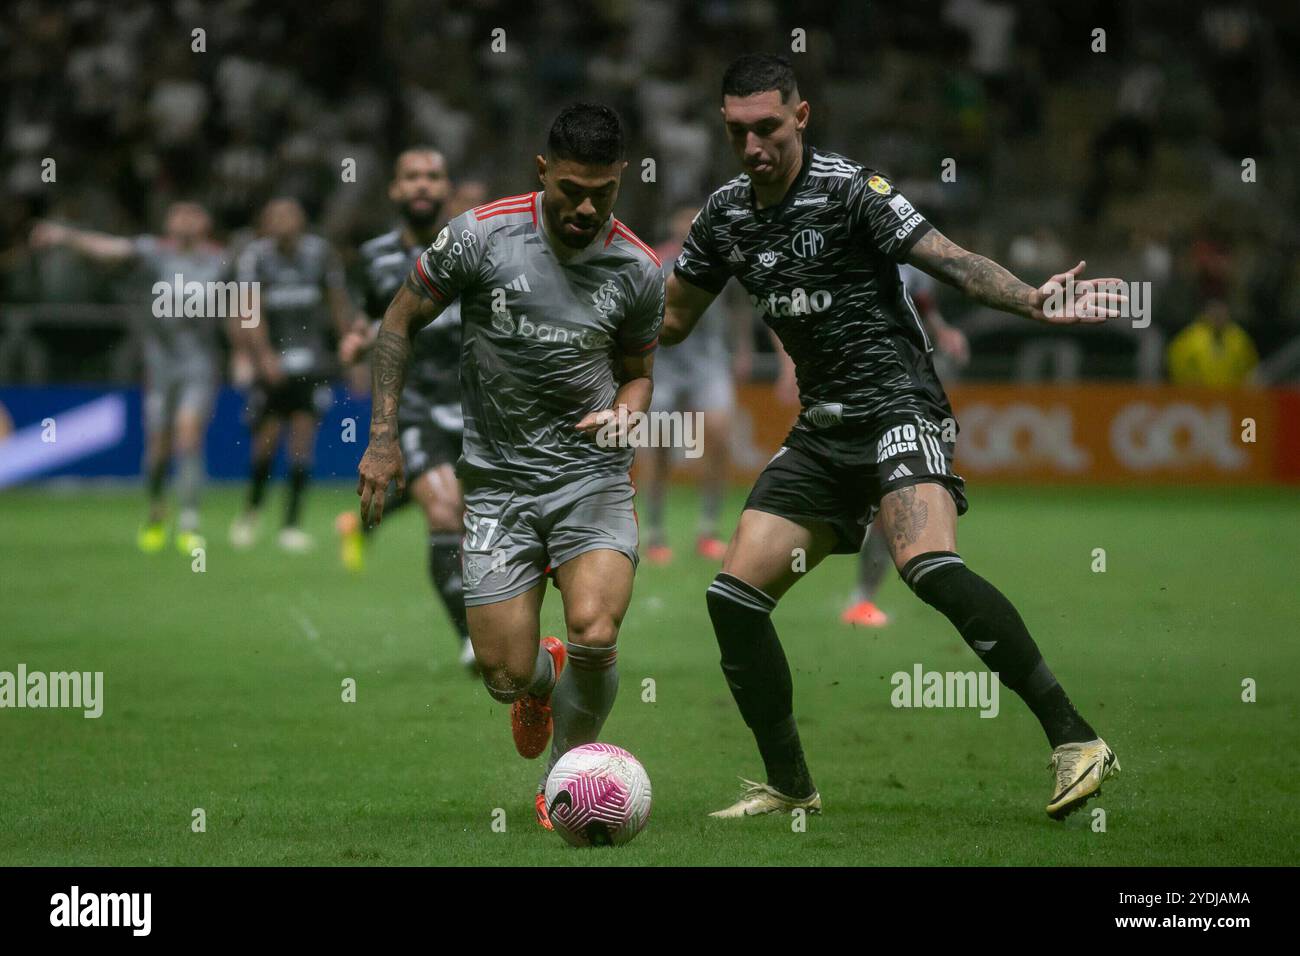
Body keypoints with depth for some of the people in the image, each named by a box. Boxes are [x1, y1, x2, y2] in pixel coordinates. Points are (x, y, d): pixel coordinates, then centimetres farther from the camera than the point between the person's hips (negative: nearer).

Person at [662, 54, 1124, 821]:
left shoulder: (849, 189, -10)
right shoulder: (726, 215, 10)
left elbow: (948, 259, -19)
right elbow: (671, 319, 23)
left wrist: (1032, 300, -36)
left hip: (897, 406, -8)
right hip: (824, 428, 8)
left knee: (929, 564, -31)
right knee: (734, 596, 0)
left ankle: (1075, 740, -29)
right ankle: (790, 787, 13)